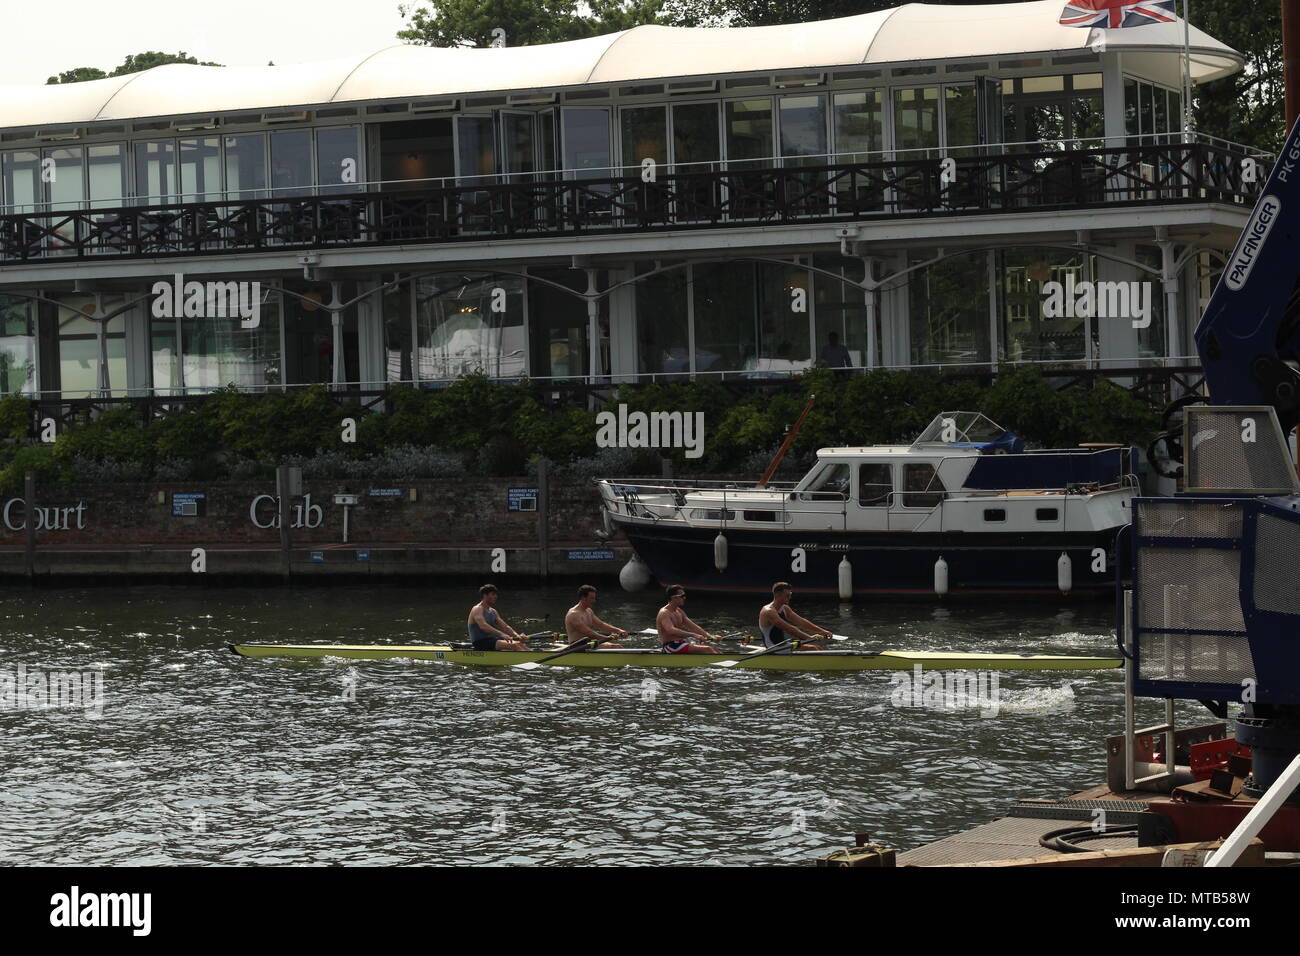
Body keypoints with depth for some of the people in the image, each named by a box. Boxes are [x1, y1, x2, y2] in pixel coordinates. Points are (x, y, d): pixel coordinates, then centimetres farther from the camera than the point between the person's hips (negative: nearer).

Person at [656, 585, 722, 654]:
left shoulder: (679, 611, 14)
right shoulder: (664, 613, -15)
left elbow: (693, 627, 15)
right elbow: (671, 631, -32)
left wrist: (708, 636, 1)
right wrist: (693, 635, -38)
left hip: (680, 644, 9)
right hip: (671, 647, -9)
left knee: (712, 648, -3)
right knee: (707, 649, -21)